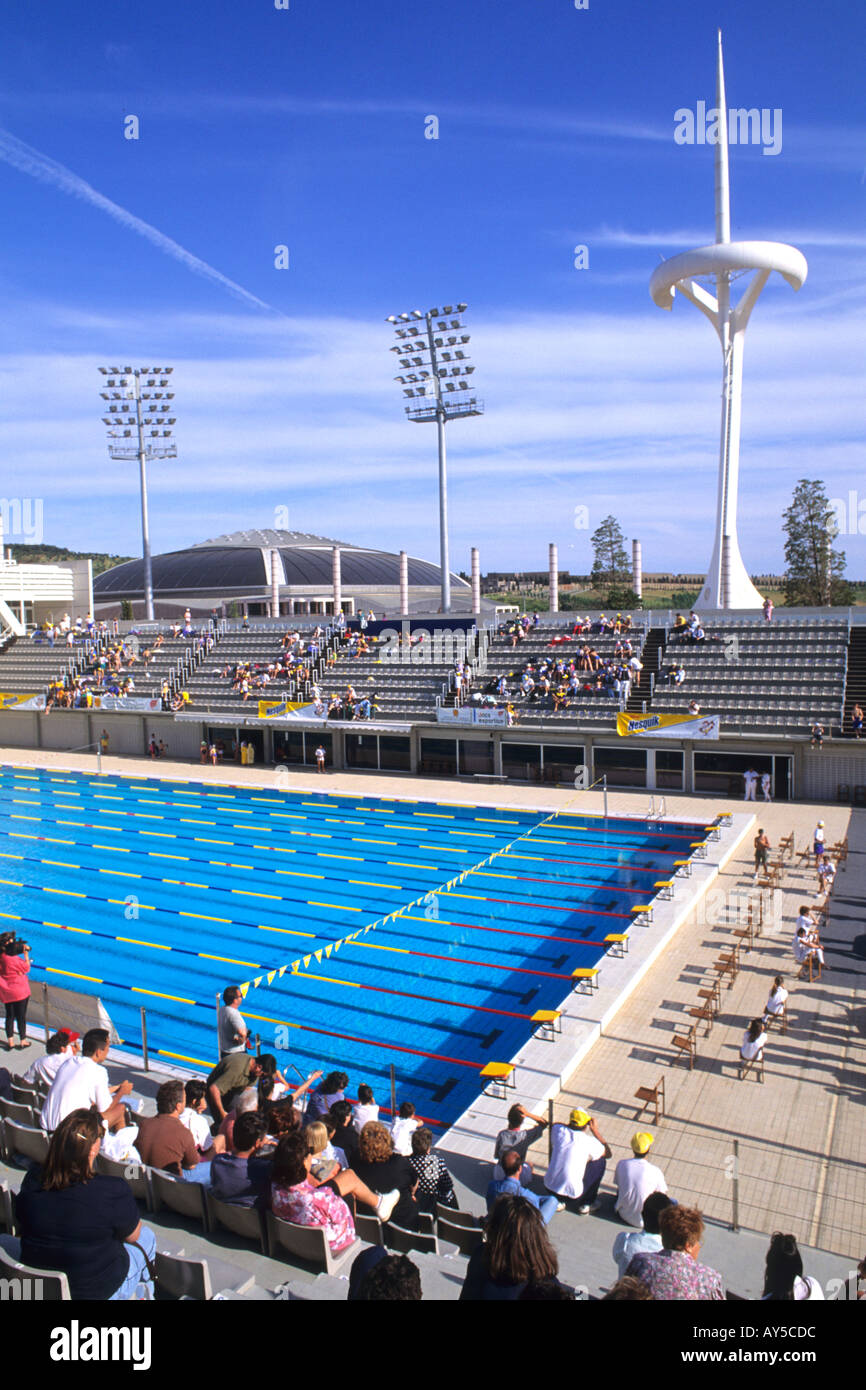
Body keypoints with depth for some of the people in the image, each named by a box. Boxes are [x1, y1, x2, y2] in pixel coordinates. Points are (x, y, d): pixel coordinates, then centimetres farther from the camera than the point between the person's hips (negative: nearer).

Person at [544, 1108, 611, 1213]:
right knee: (601, 1160, 11)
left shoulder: (557, 1130, -4)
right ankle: (586, 1204, 17)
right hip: (573, 1194, -4)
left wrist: (569, 1125, 19)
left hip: (549, 1188, 4)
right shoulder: (589, 1142, -13)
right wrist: (595, 1131, 10)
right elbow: (609, 1153, 7)